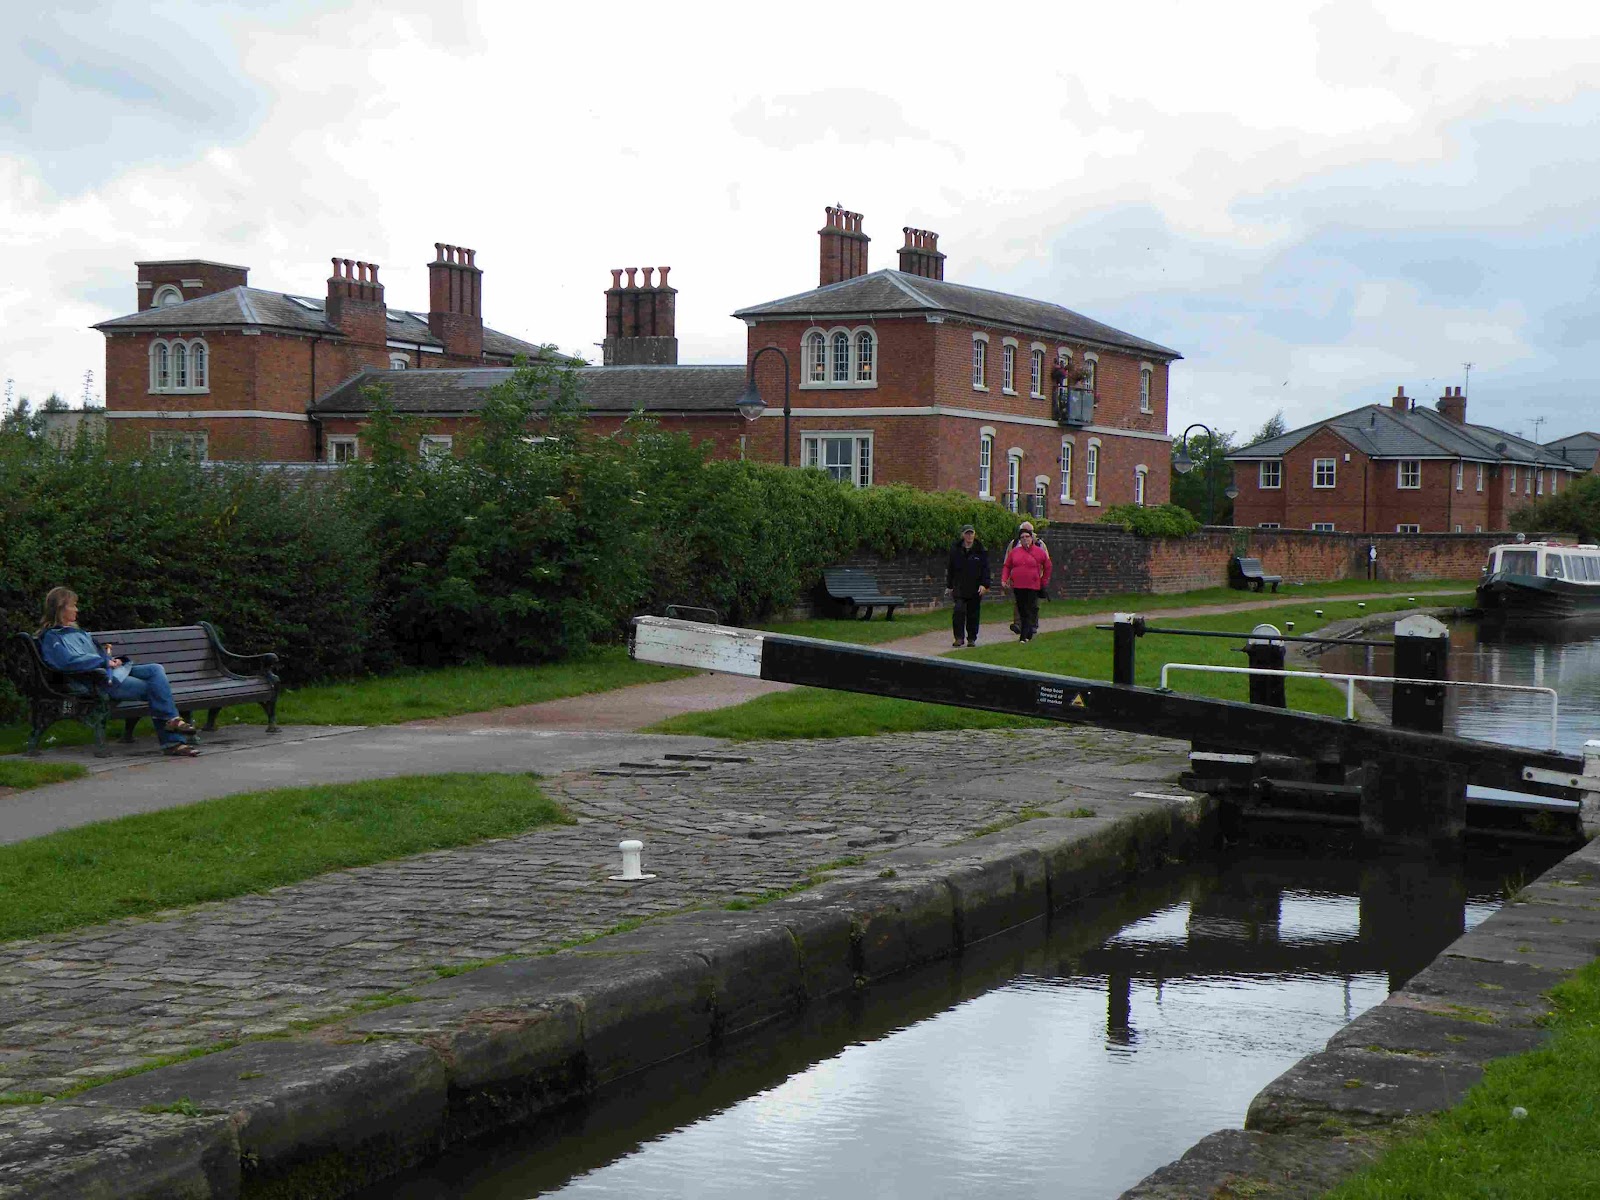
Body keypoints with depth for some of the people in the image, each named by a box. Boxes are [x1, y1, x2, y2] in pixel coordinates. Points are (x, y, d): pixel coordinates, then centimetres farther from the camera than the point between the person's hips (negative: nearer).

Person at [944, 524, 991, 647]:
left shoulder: (980, 551, 1)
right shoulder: (955, 550, 4)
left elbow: (985, 569, 1)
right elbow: (950, 569, 10)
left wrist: (984, 585, -9)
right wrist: (949, 586, 9)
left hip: (975, 588, 0)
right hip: (959, 587, 0)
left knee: (973, 614, 5)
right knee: (958, 610, -14)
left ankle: (972, 638, 17)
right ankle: (958, 637, -7)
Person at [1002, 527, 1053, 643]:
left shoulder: (1039, 552, 1)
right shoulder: (1015, 551, 8)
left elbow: (1047, 567, 12)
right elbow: (1007, 566, 12)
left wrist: (1044, 581, 10)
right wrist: (1004, 579, -1)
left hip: (1033, 586, -3)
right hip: (1017, 586, 3)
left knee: (1030, 611, -8)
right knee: (1022, 610, 9)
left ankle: (1025, 636, -10)